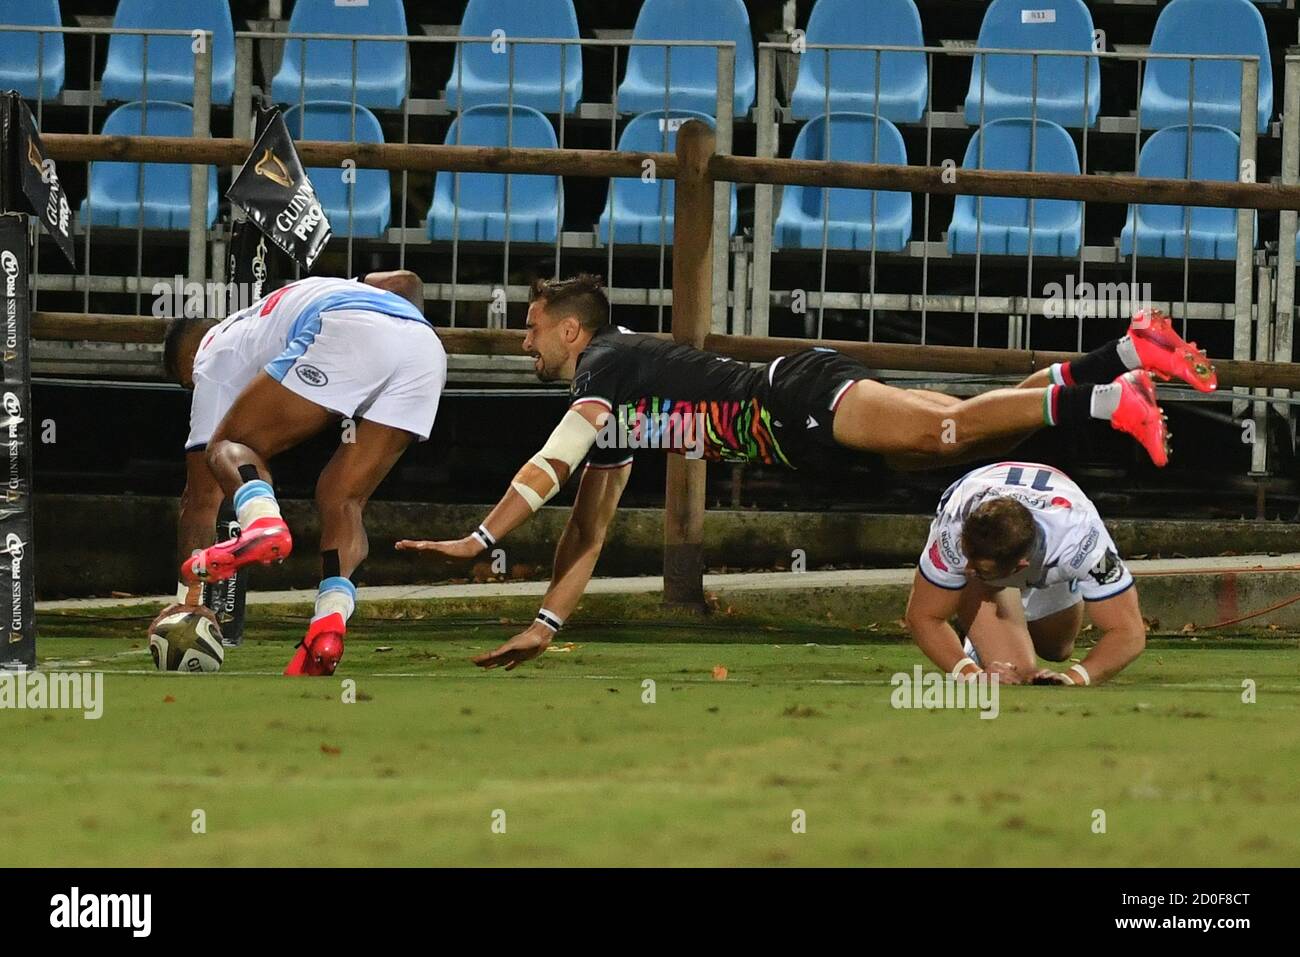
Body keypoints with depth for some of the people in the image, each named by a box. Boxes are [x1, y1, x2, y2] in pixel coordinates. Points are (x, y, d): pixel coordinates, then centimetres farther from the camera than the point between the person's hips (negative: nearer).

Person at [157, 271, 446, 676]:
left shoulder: (213, 359, 28)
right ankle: (328, 625, -10)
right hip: (427, 349, 6)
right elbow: (406, 281, 33)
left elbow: (201, 497, 28)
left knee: (226, 448, 7)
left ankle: (262, 521, -27)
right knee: (341, 501, 15)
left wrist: (186, 599, 32)